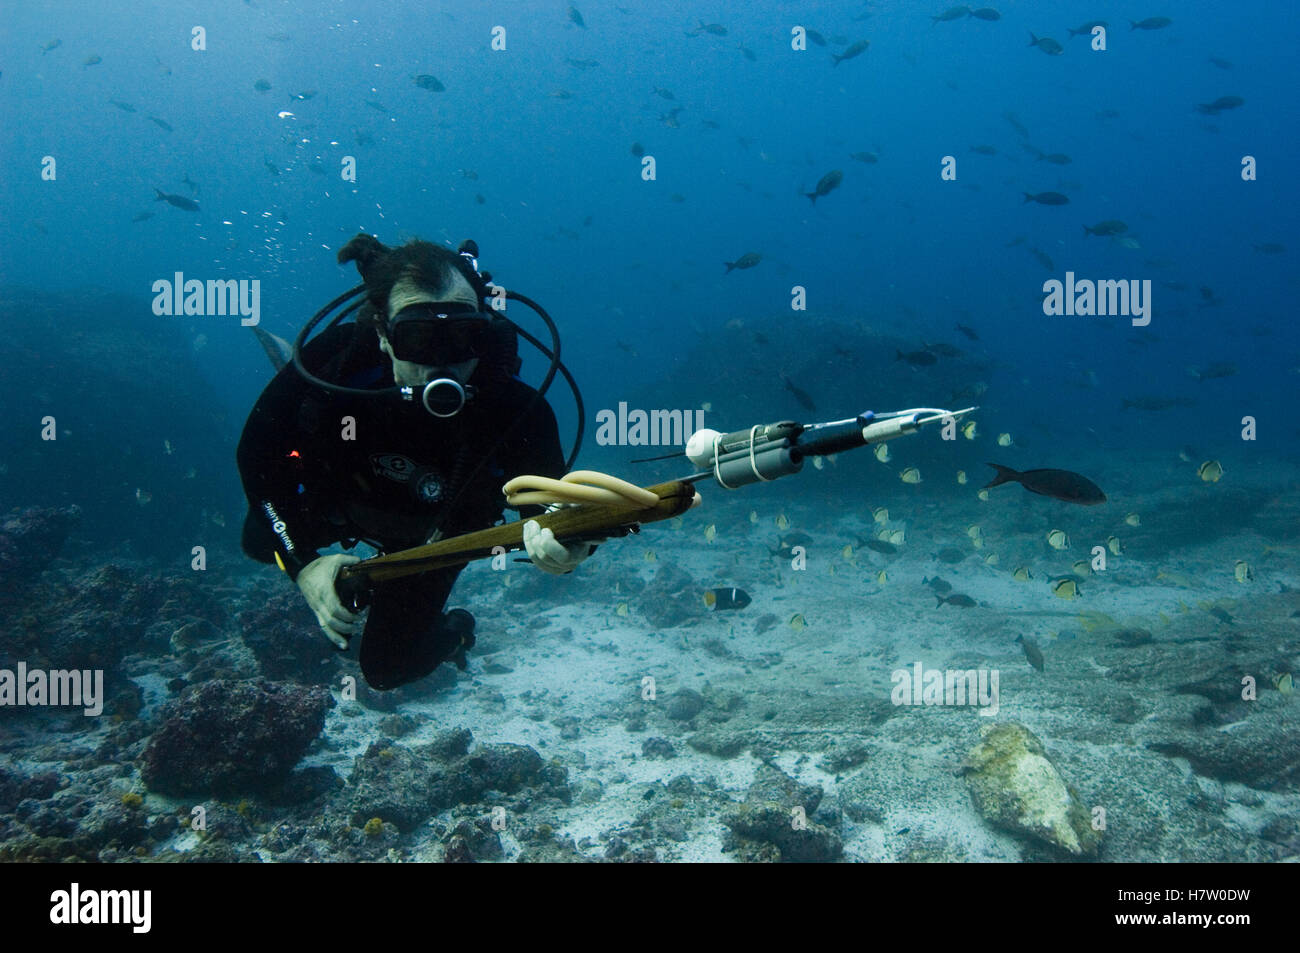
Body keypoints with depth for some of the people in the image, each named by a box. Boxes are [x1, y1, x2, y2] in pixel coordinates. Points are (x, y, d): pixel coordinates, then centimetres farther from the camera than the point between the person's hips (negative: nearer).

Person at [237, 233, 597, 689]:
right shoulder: (333, 360, -39)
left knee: (388, 668, 6)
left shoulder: (518, 411, -43)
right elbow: (256, 453, -28)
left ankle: (454, 628, 39)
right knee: (263, 542, 26)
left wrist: (568, 545, -64)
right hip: (339, 502, 2)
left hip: (430, 537, -2)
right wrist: (303, 561, -38)